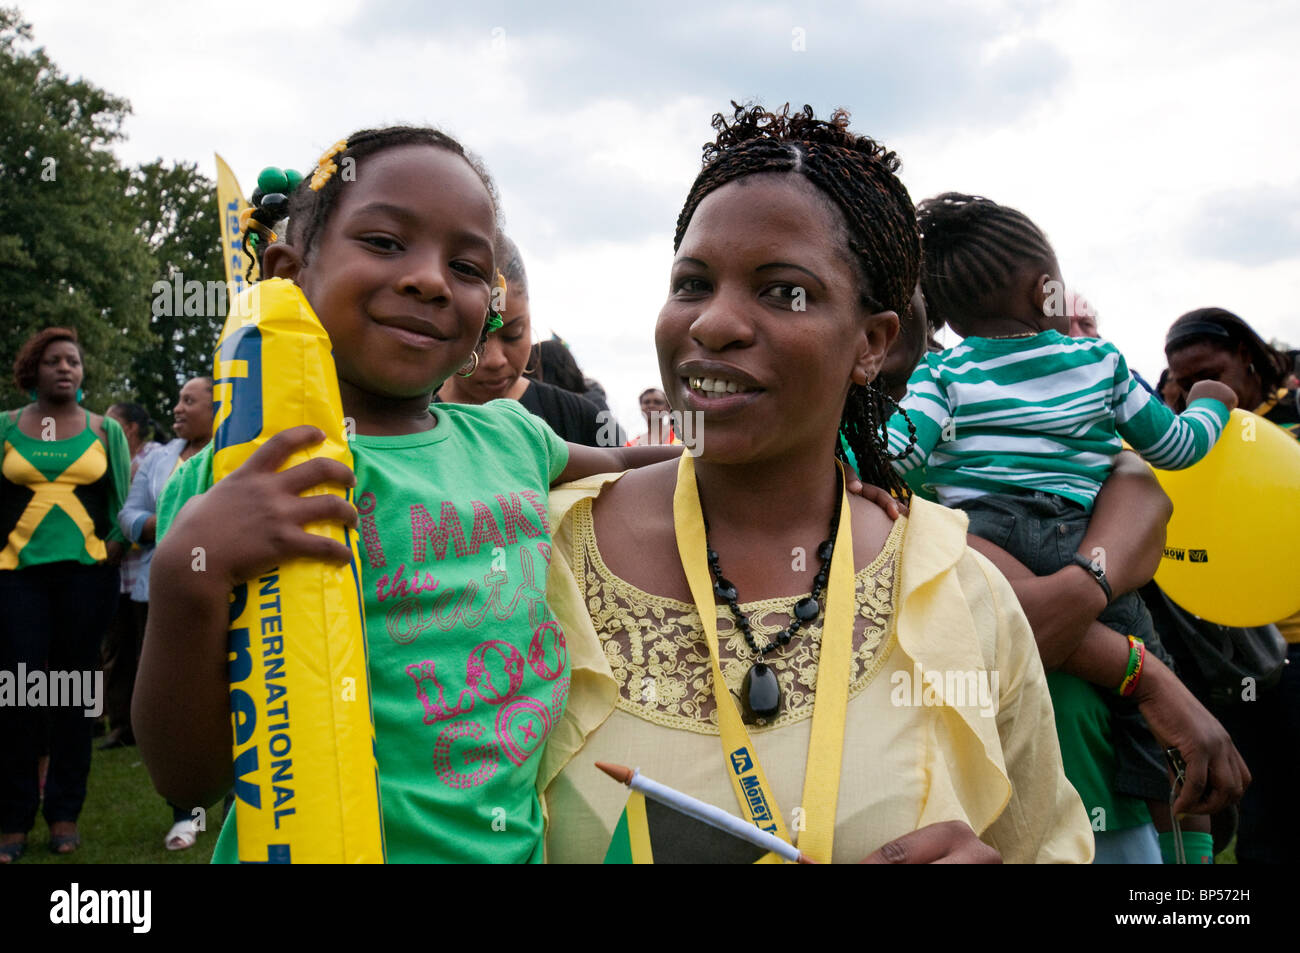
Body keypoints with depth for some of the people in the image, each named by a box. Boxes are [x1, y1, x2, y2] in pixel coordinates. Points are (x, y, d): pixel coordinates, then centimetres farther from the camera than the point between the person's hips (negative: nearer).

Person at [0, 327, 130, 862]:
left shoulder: (104, 430, 9)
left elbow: (123, 497, 11)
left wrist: (118, 542, -1)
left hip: (87, 571, 1)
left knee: (76, 691, 4)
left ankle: (64, 813, 15)